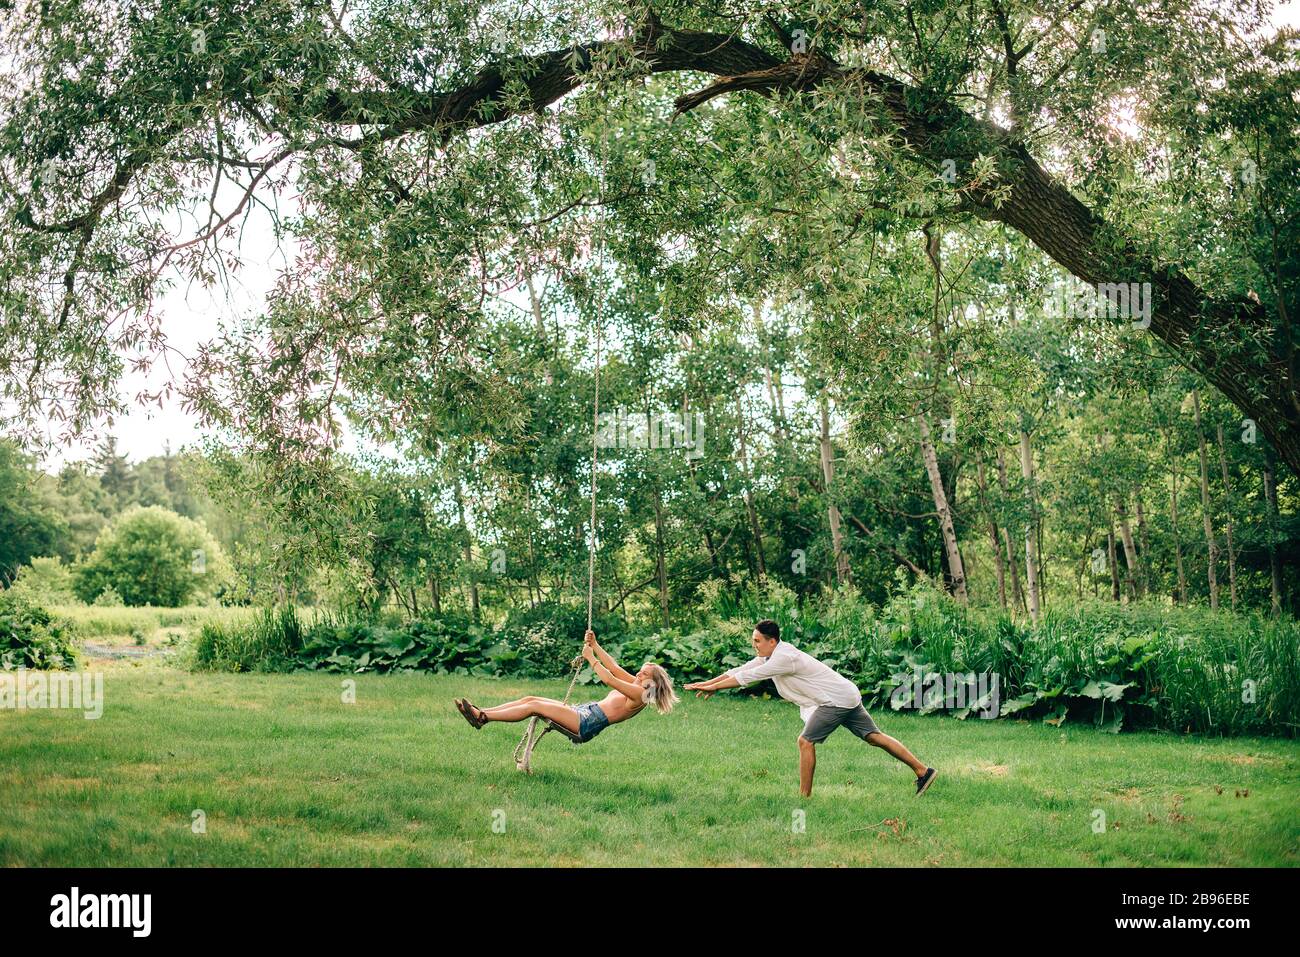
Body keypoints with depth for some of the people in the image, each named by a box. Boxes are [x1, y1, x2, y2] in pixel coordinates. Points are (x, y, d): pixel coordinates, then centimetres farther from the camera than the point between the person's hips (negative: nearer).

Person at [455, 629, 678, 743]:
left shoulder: (640, 693, -9)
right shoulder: (634, 685, 19)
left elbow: (608, 679, -15)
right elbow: (613, 667, 22)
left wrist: (590, 657, -7)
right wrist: (594, 645, 16)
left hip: (586, 724, -9)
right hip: (584, 712, 9)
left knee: (534, 705, -18)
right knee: (530, 698, -2)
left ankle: (482, 718, -17)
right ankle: (481, 712, -7)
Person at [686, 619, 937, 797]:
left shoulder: (785, 658, -22)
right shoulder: (770, 655, 7)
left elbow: (747, 677, -21)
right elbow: (740, 670, 11)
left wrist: (712, 687, -16)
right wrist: (708, 683, 5)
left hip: (837, 700, -10)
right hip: (848, 698, 10)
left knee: (806, 741, -9)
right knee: (874, 737, 10)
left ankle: (804, 796, -3)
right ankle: (923, 771, 11)